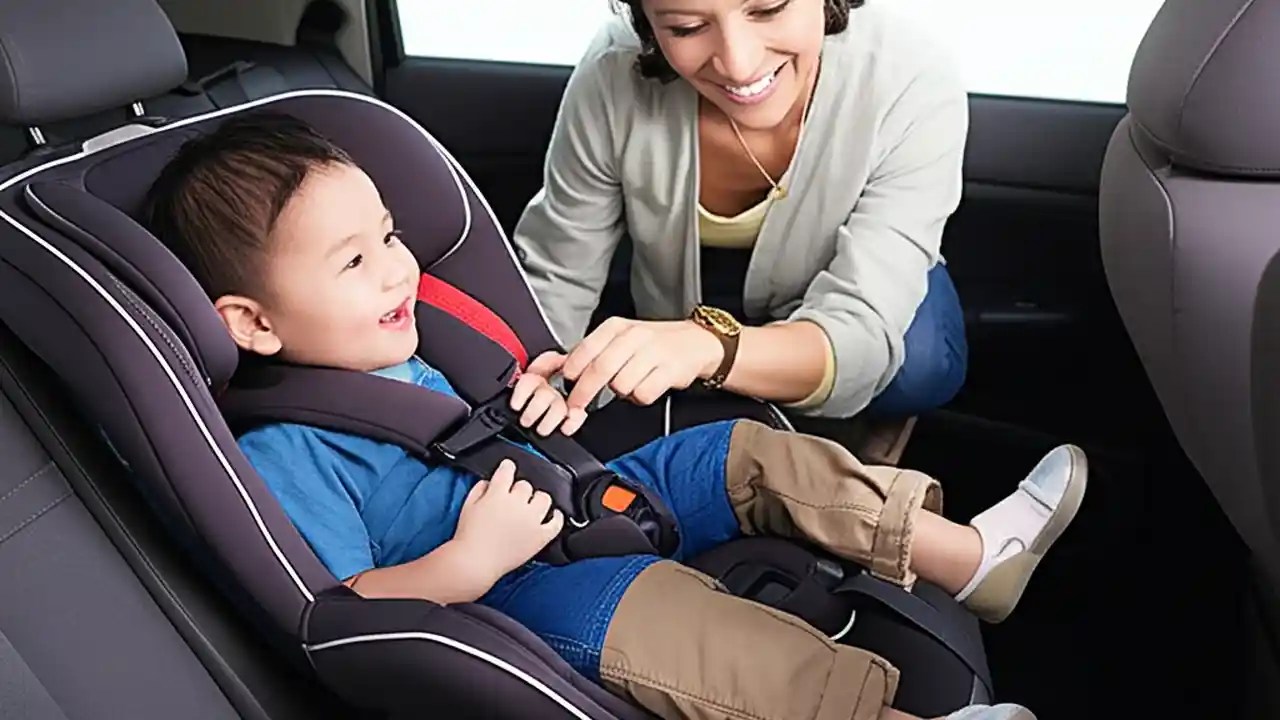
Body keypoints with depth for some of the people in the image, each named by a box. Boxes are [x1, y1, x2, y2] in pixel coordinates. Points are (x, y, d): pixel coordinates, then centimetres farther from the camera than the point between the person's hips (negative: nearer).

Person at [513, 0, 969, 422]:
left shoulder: (914, 89, -32)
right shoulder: (614, 76, -29)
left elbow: (863, 342, -38)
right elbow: (555, 277, -17)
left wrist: (712, 345, -57)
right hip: (679, 311, 2)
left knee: (915, 362, -31)